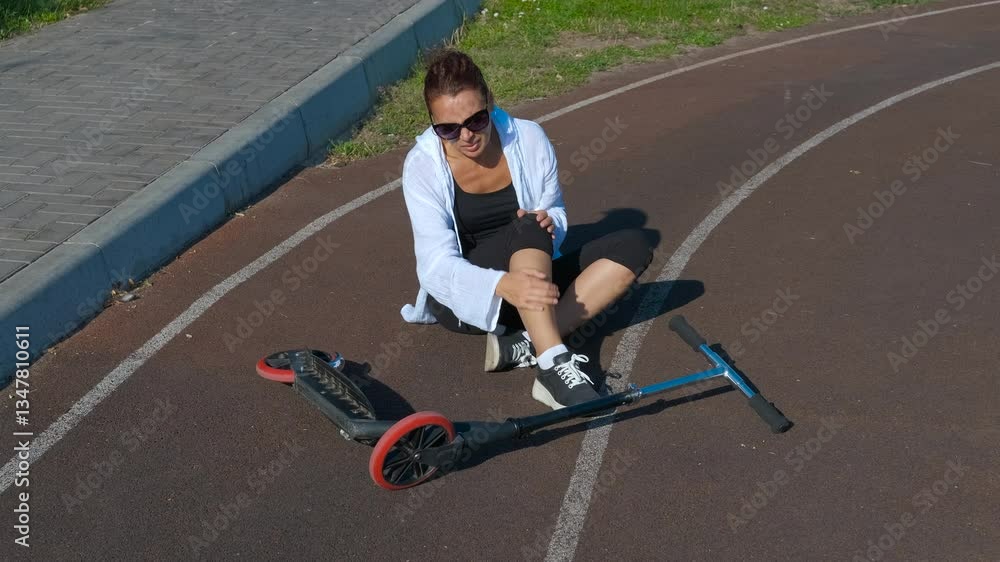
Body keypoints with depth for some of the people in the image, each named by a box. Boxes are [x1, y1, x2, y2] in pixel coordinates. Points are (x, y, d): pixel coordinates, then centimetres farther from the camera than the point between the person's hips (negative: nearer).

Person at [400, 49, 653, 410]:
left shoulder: (529, 139, -8)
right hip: (463, 297, -4)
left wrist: (551, 222, -21)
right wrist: (502, 285, -44)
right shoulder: (423, 164, -15)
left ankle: (528, 346, -29)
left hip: (529, 279, 5)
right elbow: (436, 264, -24)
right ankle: (555, 366, -41)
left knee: (633, 247, -16)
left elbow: (555, 212, 6)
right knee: (527, 230, -34)